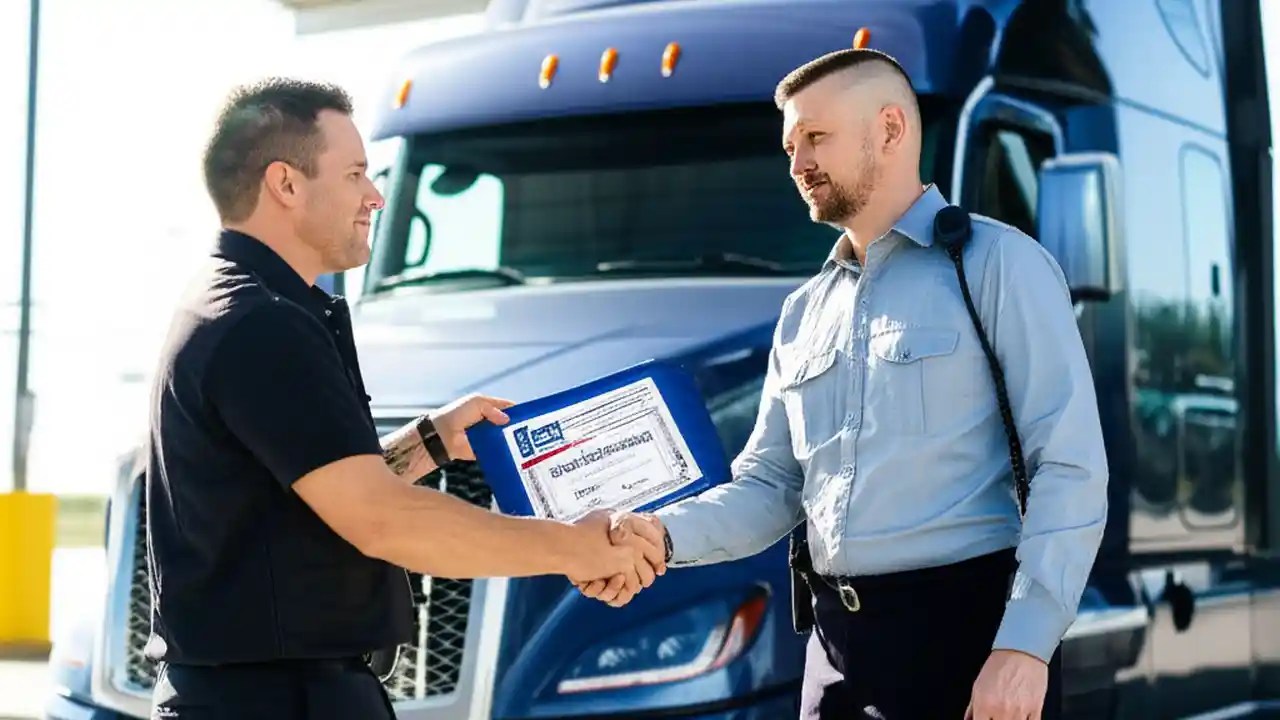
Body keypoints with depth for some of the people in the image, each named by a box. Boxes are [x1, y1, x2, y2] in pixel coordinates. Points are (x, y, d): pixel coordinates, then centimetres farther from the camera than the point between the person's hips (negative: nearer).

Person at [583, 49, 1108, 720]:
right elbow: (768, 485, 12)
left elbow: (1070, 468, -12)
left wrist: (1024, 645, -19)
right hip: (838, 638, 6)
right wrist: (663, 534, -7)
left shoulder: (997, 264, -5)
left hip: (968, 626, -6)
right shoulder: (803, 312, 15)